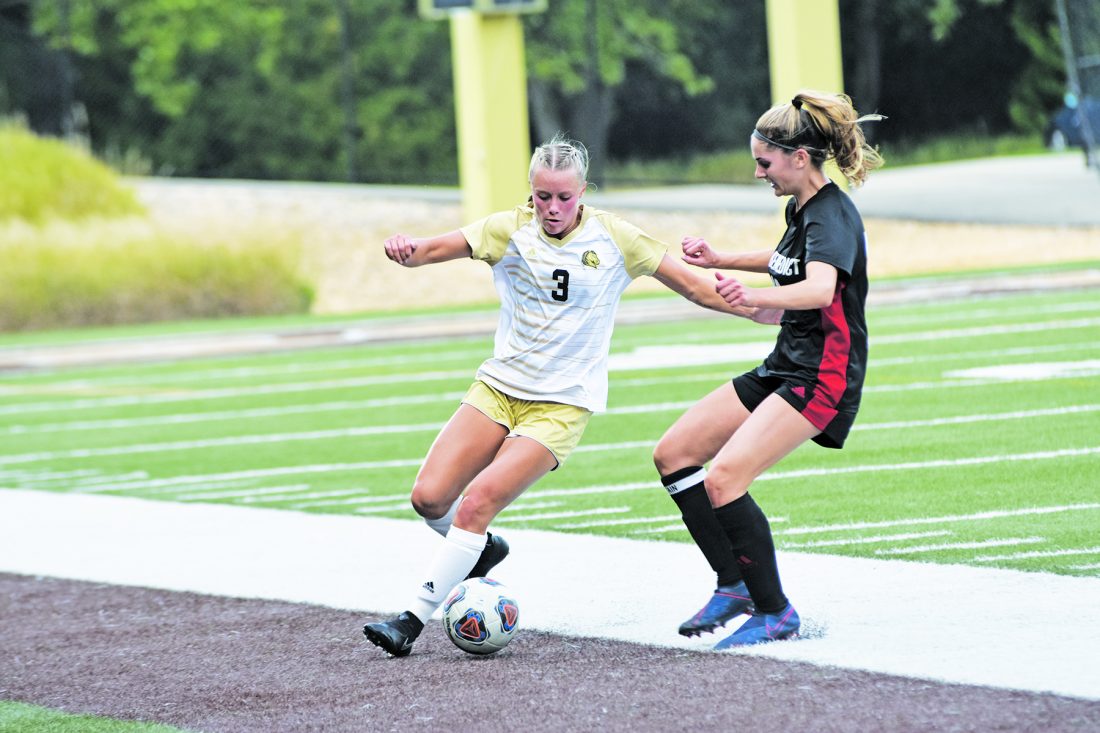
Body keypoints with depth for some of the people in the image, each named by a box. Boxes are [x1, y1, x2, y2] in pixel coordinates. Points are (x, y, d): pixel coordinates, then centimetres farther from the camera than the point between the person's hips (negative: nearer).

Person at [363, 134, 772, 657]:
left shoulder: (613, 238, -5)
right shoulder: (511, 230, -3)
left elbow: (692, 286, 1)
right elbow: (438, 248, -17)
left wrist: (761, 309, -7)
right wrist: (406, 250, -40)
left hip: (562, 403, -3)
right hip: (498, 387, 3)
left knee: (477, 503, -19)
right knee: (429, 497, -8)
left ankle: (413, 620, -11)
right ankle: (482, 550, 26)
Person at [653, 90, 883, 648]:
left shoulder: (831, 215, -19)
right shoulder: (801, 208, 10)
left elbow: (820, 288, -40)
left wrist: (756, 296, -56)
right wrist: (721, 261, 28)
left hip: (822, 380, -10)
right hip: (783, 368, 10)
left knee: (723, 477, -22)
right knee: (673, 453, 4)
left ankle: (775, 613, -10)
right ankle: (734, 586, 8)